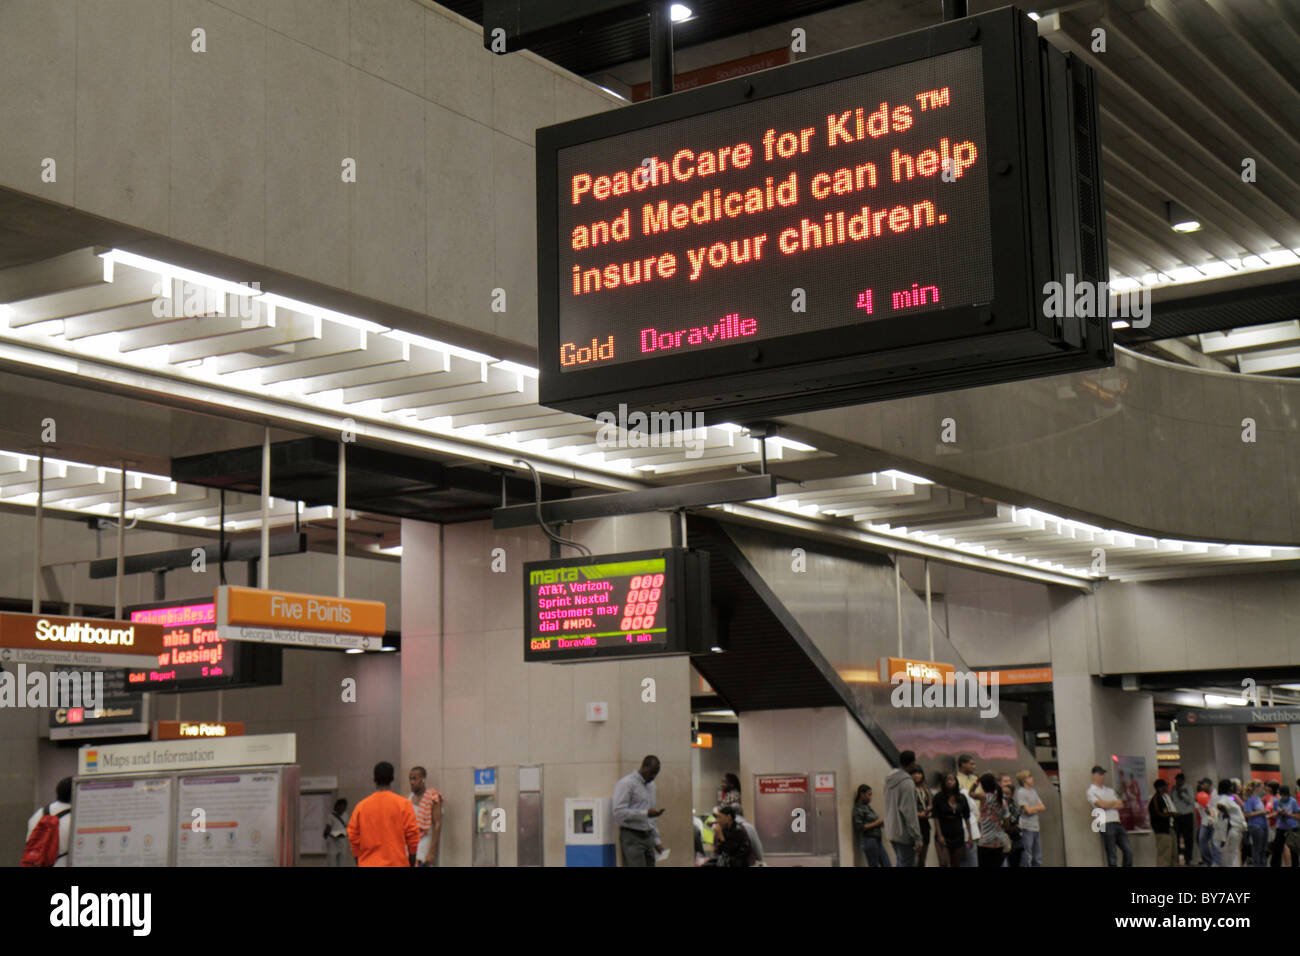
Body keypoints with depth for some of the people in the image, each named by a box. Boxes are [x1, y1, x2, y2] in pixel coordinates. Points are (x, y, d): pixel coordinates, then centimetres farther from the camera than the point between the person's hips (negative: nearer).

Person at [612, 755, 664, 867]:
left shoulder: (650, 785, 19)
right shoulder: (626, 784, -8)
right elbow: (619, 812, -17)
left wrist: (656, 841, 19)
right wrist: (645, 813, -20)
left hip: (647, 836, 8)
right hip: (632, 836, -8)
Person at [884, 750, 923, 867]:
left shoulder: (889, 781, 10)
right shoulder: (907, 783, -18)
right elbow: (910, 813, -20)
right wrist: (917, 839, -18)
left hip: (891, 832, 9)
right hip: (904, 834, -9)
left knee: (900, 863, 17)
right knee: (907, 865, -5)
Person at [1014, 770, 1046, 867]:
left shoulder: (1033, 791, 15)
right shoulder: (1020, 792, -10)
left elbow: (1043, 807, 9)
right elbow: (1028, 810, -15)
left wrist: (1033, 808, -7)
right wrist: (1037, 807, 3)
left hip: (1036, 827, 8)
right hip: (1026, 828, -8)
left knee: (1038, 859, 12)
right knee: (1027, 857, -7)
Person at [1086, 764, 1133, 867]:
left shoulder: (1109, 790, 21)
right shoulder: (1091, 791, 0)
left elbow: (1120, 805, 10)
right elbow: (1102, 805, -14)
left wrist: (1109, 805, -7)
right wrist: (1115, 802, 3)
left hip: (1117, 823, 7)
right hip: (1106, 824, -6)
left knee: (1128, 851, 1)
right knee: (1111, 856, -5)